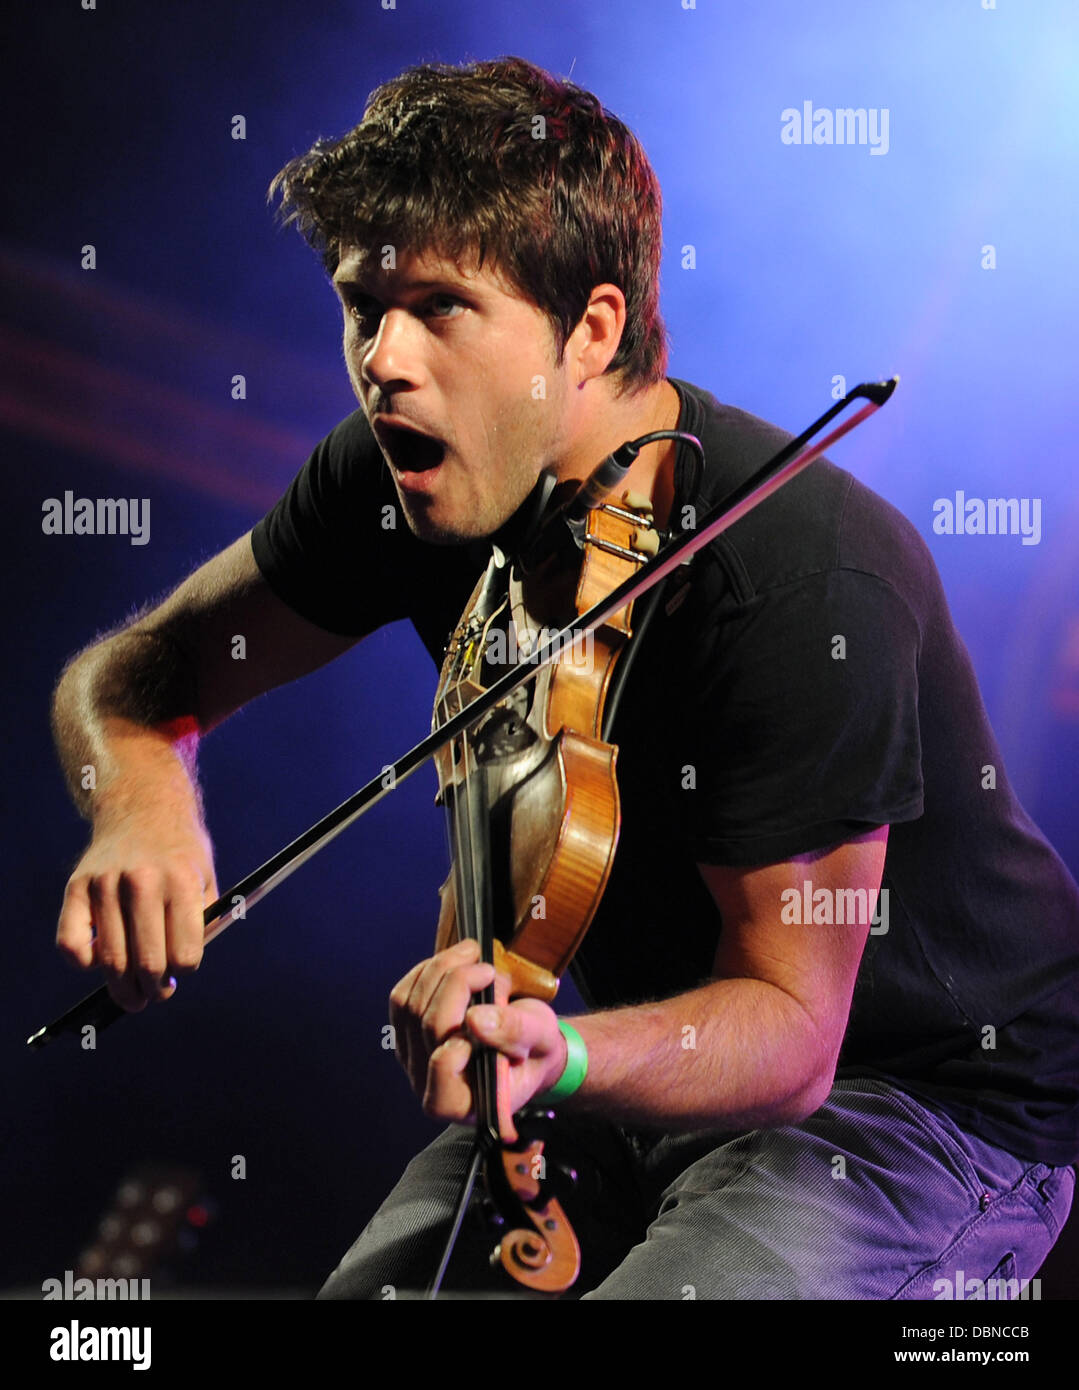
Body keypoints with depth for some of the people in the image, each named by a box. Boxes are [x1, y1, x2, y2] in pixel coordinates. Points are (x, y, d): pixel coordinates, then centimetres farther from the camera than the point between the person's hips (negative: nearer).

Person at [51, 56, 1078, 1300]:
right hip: (662, 1036, 5)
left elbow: (787, 1027, -25)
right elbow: (138, 668, 0)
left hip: (938, 1102, -5)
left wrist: (559, 1055, -45)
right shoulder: (405, 477, -10)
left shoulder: (811, 585, -31)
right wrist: (142, 800, -24)